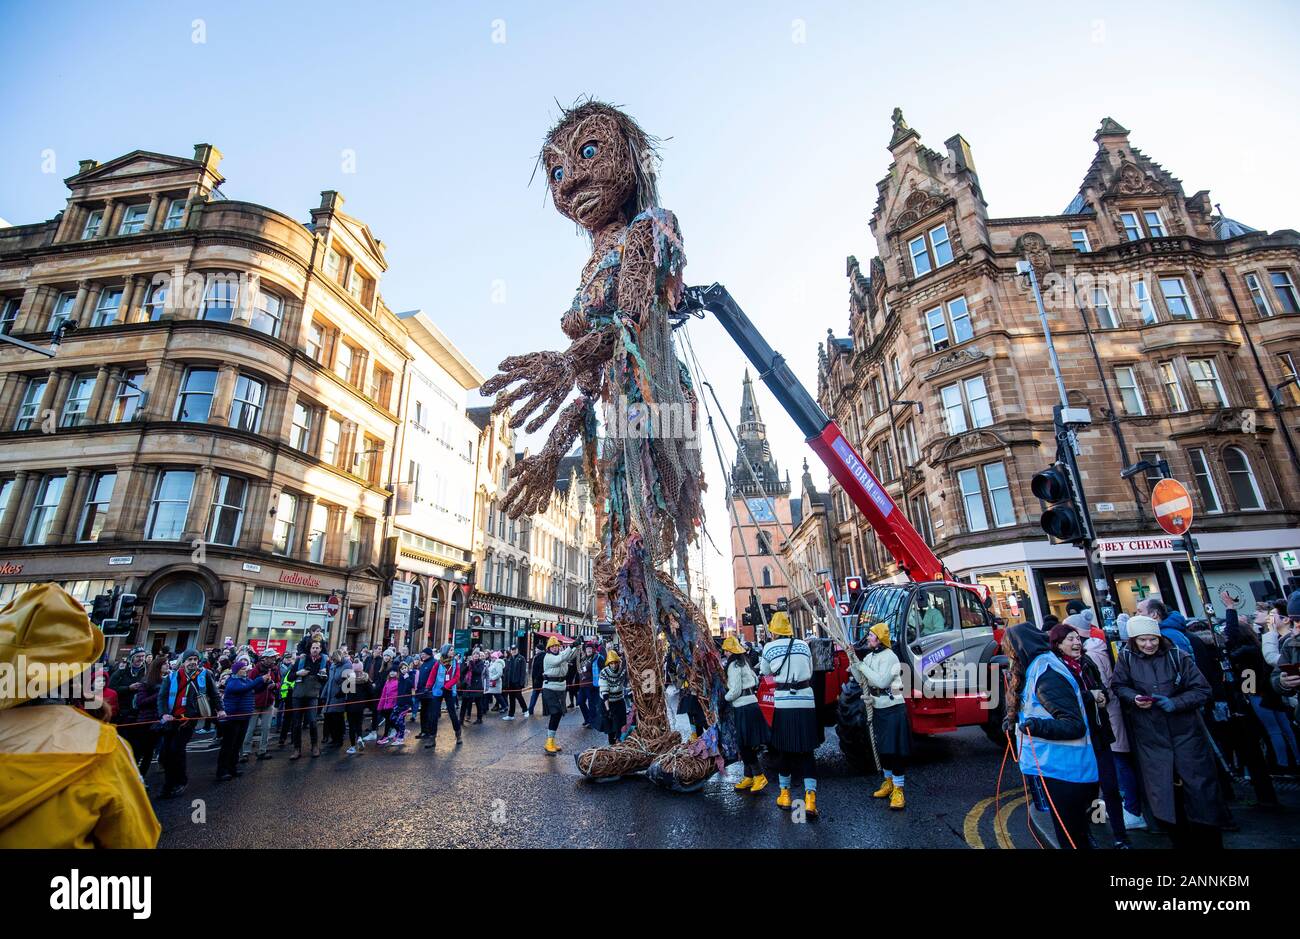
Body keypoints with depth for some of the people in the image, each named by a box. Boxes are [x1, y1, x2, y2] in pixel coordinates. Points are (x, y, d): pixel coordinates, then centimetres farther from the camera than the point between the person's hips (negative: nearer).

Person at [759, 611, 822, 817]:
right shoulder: (804, 645, 4)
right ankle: (810, 799, 1)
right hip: (806, 703, 2)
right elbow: (810, 671, 14)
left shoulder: (769, 648, -2)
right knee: (807, 753, 9)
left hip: (784, 705, -1)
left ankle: (784, 796, 26)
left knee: (784, 751, 14)